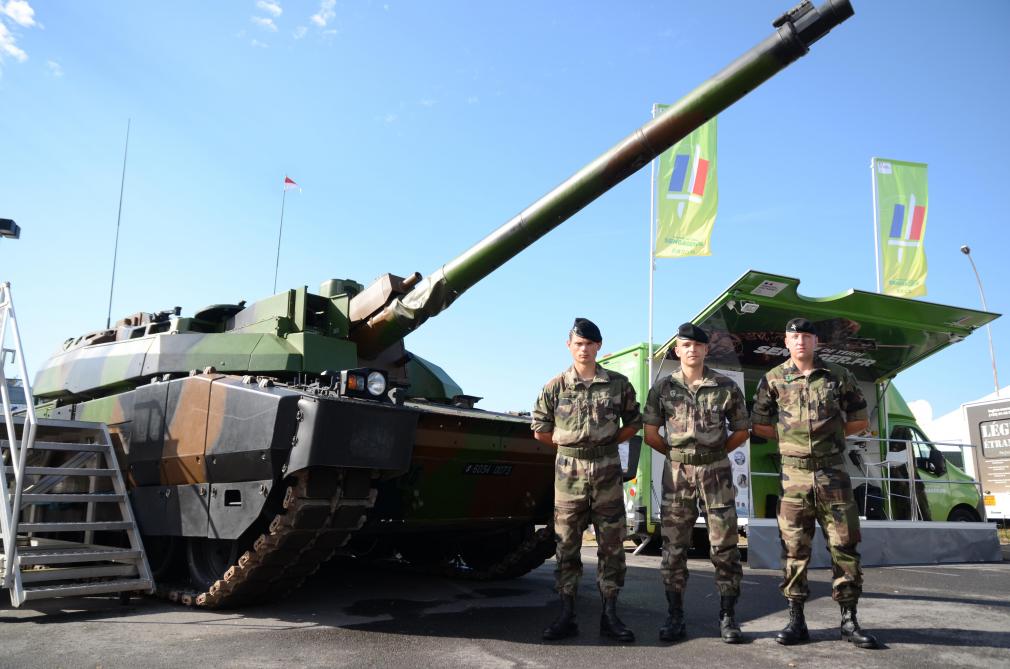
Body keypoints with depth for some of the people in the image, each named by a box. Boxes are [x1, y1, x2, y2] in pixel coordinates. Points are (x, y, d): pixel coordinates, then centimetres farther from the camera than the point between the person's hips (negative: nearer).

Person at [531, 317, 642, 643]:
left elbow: (633, 423, 13)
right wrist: (568, 445, 5)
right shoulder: (555, 386, 2)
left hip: (607, 469, 1)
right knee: (567, 544, 4)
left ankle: (610, 615, 14)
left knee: (611, 544, 4)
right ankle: (567, 616, 11)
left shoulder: (618, 384, 4)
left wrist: (607, 443, 5)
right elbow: (541, 430, 9)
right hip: (569, 470, 0)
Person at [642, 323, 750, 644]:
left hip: (716, 470, 0)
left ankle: (728, 616, 11)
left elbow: (741, 431, 9)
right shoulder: (663, 387, 1)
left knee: (724, 543, 0)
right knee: (674, 545, 3)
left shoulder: (726, 386, 1)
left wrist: (716, 454, 9)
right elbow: (651, 434, 5)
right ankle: (675, 615, 13)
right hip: (676, 471, 1)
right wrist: (676, 454, 7)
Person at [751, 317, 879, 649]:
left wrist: (831, 433, 5)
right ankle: (796, 619, 10)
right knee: (794, 548, 2)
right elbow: (759, 426, 8)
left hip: (833, 473, 1)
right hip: (794, 475, -1)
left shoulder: (839, 376, 6)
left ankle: (849, 620, 11)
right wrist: (791, 438, 3)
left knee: (844, 545, 2)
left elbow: (859, 421, 12)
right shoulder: (773, 380, 4)